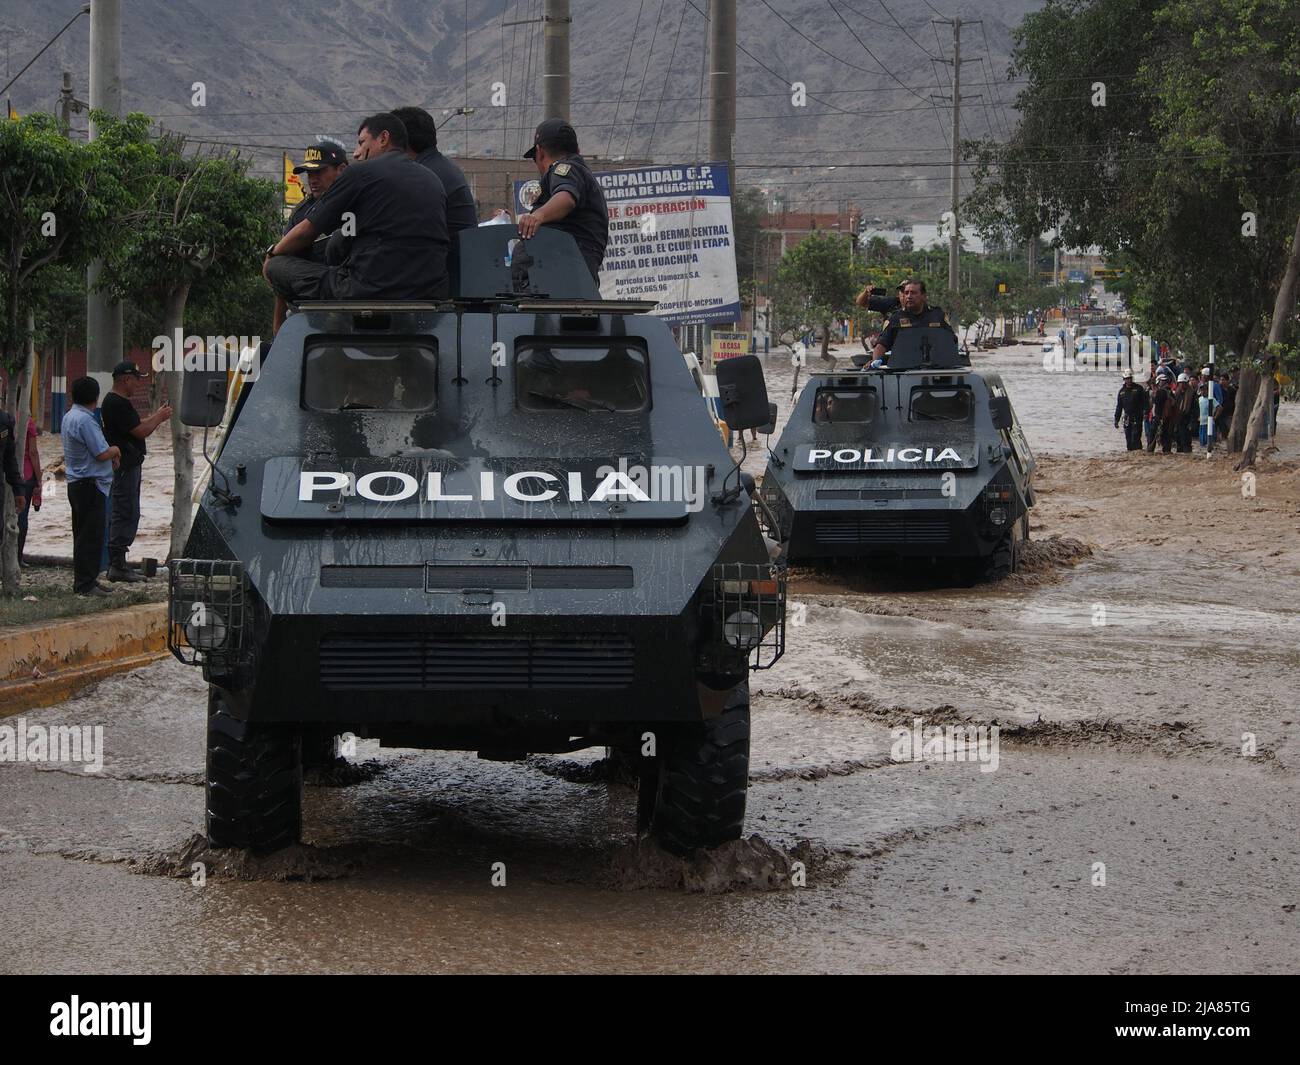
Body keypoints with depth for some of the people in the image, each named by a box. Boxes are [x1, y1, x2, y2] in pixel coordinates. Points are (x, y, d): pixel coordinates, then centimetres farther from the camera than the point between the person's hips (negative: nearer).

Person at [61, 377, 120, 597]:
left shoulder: (69, 417, 13)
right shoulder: (85, 420, -19)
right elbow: (102, 453, -20)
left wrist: (110, 454, 7)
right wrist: (116, 451, 1)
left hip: (77, 482, 10)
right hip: (90, 484, -10)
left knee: (84, 534, 15)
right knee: (90, 535, -8)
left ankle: (85, 581, 21)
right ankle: (85, 584, -8)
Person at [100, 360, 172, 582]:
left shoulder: (119, 402, 17)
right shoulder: (117, 404, -18)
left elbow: (136, 425, 24)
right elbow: (141, 431, -19)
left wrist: (156, 416, 12)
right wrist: (159, 417, -4)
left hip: (127, 466, 11)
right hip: (124, 467, -11)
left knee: (123, 515, 14)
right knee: (125, 515, -9)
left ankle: (116, 564, 19)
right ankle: (117, 566, -8)